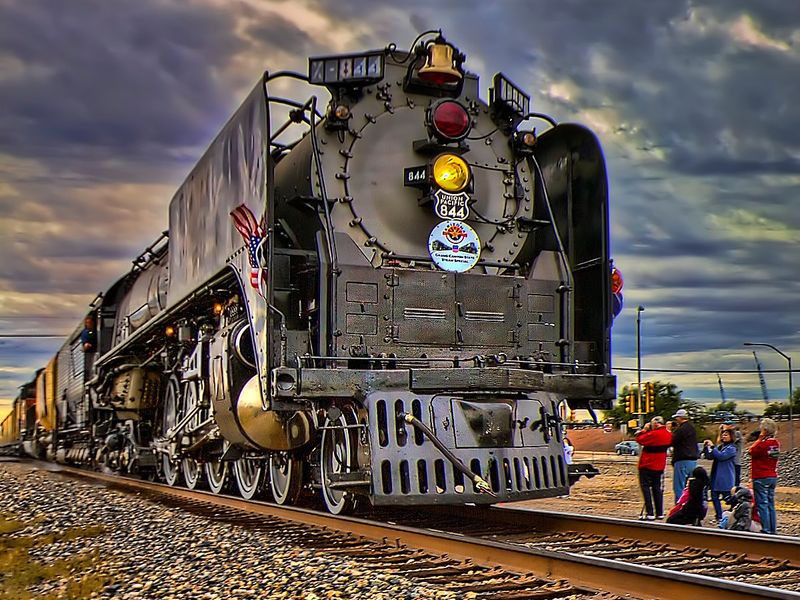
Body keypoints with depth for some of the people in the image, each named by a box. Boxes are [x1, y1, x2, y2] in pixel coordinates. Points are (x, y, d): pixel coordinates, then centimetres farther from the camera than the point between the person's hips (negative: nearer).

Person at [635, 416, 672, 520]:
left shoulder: (654, 434, -23)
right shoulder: (668, 434, 3)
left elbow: (640, 439, -18)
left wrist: (644, 429, -4)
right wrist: (648, 430, 7)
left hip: (647, 465, -8)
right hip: (659, 466, 8)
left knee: (645, 487, -2)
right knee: (657, 488, 14)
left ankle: (650, 513, -7)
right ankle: (659, 513, 14)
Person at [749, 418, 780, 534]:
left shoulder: (763, 444, -20)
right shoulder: (776, 444, 5)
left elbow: (751, 451, -7)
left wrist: (760, 438, -4)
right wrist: (761, 439, 5)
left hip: (761, 478, -8)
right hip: (773, 477, 8)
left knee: (762, 504, -3)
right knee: (770, 504, 14)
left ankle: (765, 530, -5)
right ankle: (773, 529, 17)